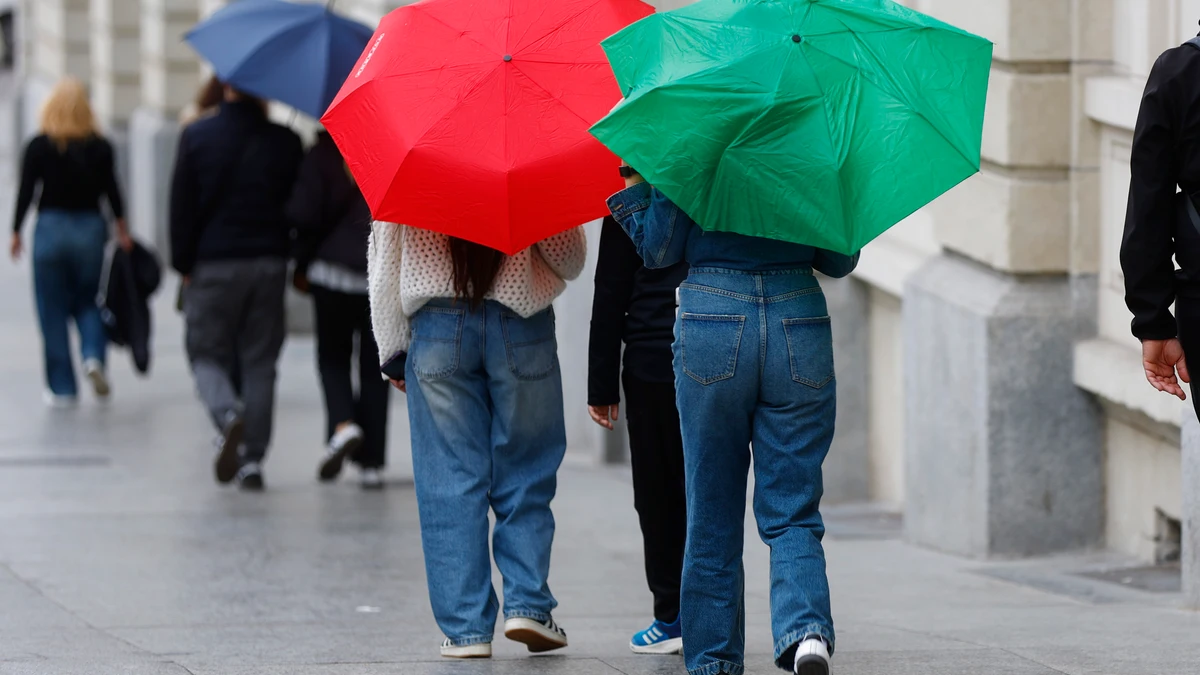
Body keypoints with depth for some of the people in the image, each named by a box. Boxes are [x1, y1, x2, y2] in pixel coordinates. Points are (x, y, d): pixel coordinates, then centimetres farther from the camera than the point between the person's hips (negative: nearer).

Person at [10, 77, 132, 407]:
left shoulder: (39, 147, -7)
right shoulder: (100, 147, -3)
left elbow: (26, 192, -6)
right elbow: (111, 191, 0)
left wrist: (16, 232, 3)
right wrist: (122, 229, 10)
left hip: (50, 230, -2)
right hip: (90, 229, 2)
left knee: (53, 311, 6)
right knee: (87, 302, 16)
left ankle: (62, 388, 6)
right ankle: (93, 354, -12)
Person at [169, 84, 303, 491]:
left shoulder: (197, 137, -5)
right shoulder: (285, 143, -1)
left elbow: (181, 207, -2)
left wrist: (183, 265, 6)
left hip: (213, 265, -1)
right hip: (269, 266, 1)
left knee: (207, 353, 9)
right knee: (260, 362, 8)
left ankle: (228, 414, -22)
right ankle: (252, 460, 6)